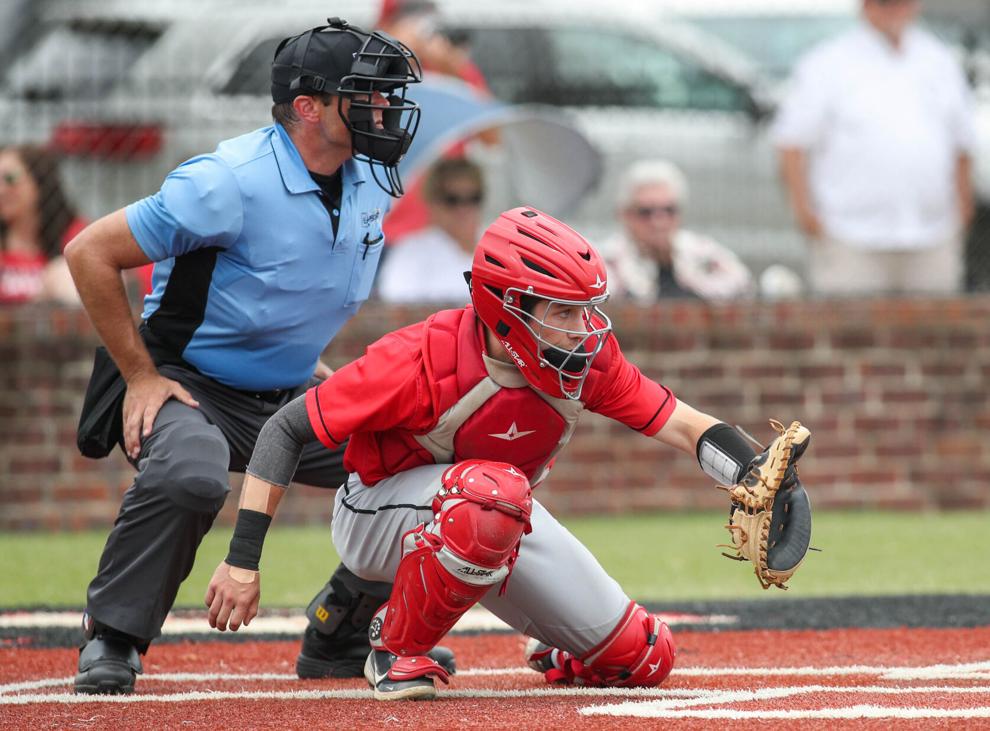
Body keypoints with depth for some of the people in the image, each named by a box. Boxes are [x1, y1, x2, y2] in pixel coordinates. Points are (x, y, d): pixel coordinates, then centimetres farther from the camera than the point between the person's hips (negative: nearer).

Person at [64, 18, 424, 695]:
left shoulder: (372, 182, -1)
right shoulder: (233, 182, -24)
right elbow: (90, 254, -20)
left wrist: (305, 357, 12)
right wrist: (140, 377, -16)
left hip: (290, 397, 7)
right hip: (188, 385, -7)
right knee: (190, 475, -38)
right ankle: (112, 639, -17)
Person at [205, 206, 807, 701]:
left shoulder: (587, 356, -17)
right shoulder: (422, 360, -31)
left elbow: (679, 424, -13)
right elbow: (286, 431, -26)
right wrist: (242, 561, -30)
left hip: (502, 523, 6)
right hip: (379, 517, -6)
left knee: (643, 659, -1)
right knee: (493, 491, -41)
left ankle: (562, 653, 35)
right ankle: (399, 652, -19)